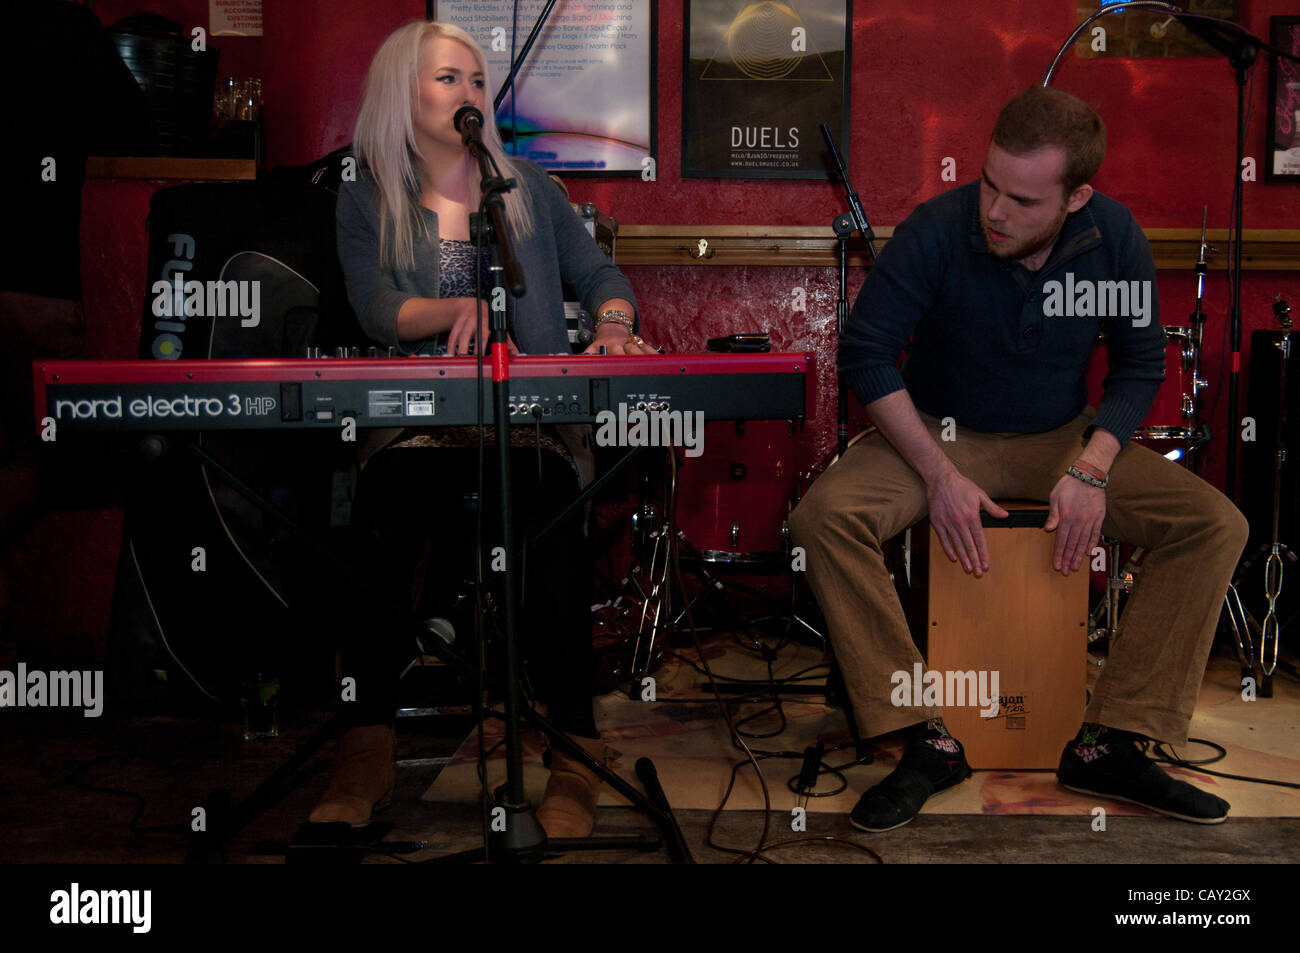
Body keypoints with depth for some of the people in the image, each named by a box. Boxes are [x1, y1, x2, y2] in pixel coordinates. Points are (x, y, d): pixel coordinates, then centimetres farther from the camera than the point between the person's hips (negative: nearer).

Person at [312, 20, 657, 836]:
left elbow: (598, 273, 17)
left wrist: (613, 324, -6)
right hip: (418, 424, 0)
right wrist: (461, 309, -21)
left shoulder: (527, 187, 20)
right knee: (387, 504, -36)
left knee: (552, 512, -35)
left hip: (531, 421, 1)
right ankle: (369, 747, -26)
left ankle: (576, 754, -25)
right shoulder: (366, 200, 14)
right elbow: (376, 310, -1)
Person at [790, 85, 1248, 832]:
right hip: (940, 432, -2)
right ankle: (930, 741, -21)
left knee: (1217, 525, -18)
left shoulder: (1116, 237, -12)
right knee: (826, 517, -31)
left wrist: (1091, 469, -16)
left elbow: (1142, 364, 0)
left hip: (1063, 436, 2)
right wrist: (939, 475, -20)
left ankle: (1110, 745, -12)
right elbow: (866, 351, -16)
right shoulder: (938, 230, -21)